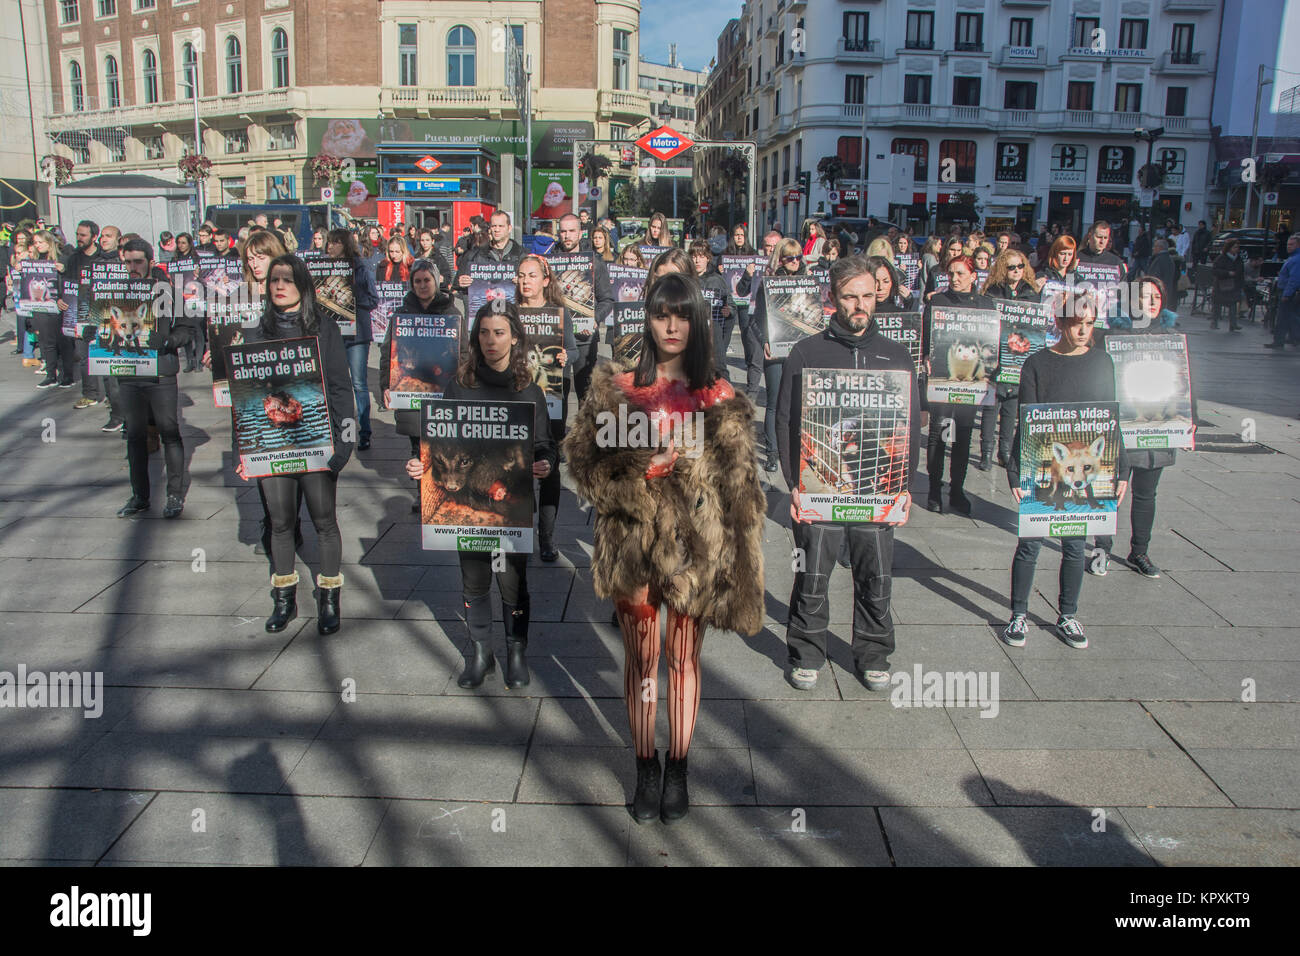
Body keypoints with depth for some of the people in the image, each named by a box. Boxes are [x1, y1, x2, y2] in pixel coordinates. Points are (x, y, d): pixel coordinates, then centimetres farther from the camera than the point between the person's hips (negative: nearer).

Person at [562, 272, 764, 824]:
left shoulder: (720, 398, 0)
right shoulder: (614, 388, 0)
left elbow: (738, 485, 0)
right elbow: (585, 464, -2)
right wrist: (644, 471, -17)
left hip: (693, 544, 0)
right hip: (632, 543, 0)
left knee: (683, 659, 12)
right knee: (640, 658, 11)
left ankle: (677, 769, 30)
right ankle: (645, 768, 29)